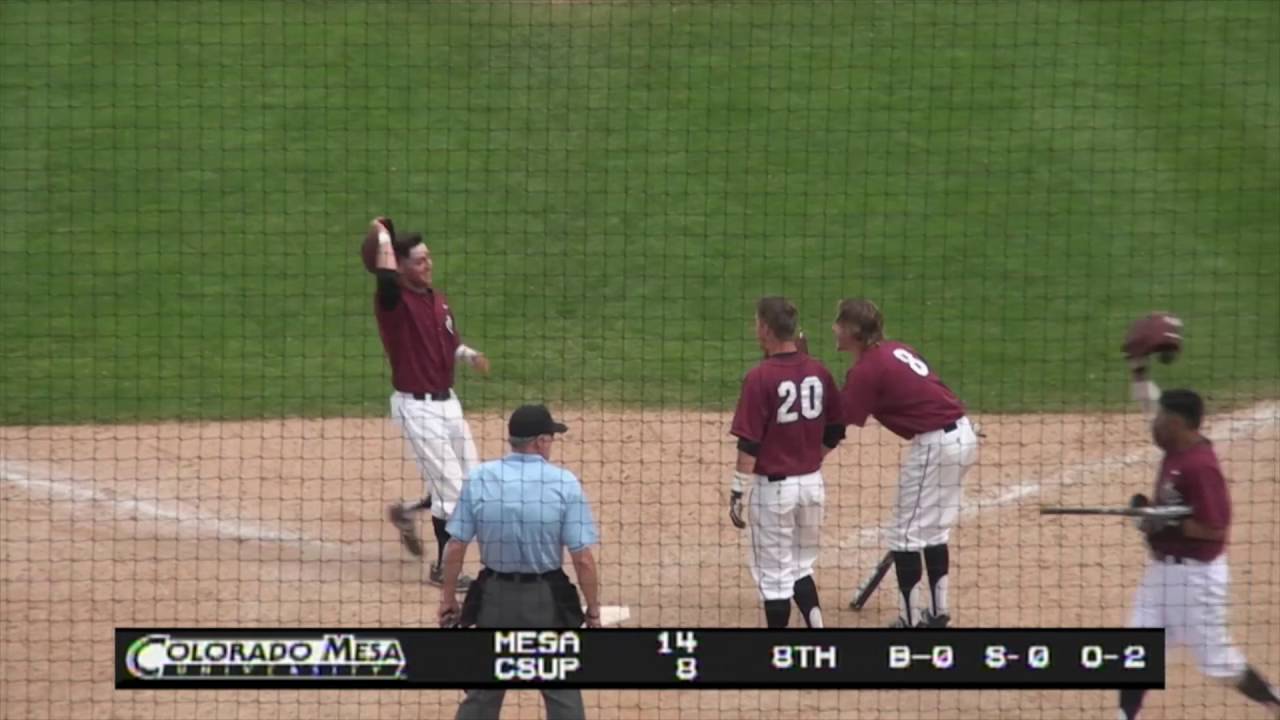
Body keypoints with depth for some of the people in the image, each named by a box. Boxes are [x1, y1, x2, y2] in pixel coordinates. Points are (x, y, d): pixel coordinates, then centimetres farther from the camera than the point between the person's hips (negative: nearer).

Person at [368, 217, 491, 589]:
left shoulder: (437, 298, 9)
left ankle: (407, 512, 34)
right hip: (417, 407, -8)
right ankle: (443, 568, 11)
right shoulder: (394, 300, -15)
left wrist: (469, 355, -2)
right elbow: (387, 279, -38)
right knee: (451, 489, -4)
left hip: (447, 401, 8)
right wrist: (383, 236, -24)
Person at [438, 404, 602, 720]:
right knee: (563, 693, 8)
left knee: (482, 693, 13)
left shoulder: (479, 479, -5)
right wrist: (593, 608, -2)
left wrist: (448, 598, 8)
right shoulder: (564, 482, -11)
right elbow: (583, 557, -12)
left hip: (494, 597, 2)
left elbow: (455, 547, -3)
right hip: (548, 599, -2)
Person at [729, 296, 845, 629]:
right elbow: (835, 432, 9)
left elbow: (749, 443, -18)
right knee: (801, 567, 21)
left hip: (773, 486, -6)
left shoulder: (761, 377, -17)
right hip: (813, 483, 6)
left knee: (774, 575, 4)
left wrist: (737, 492, -12)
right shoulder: (818, 371, 1)